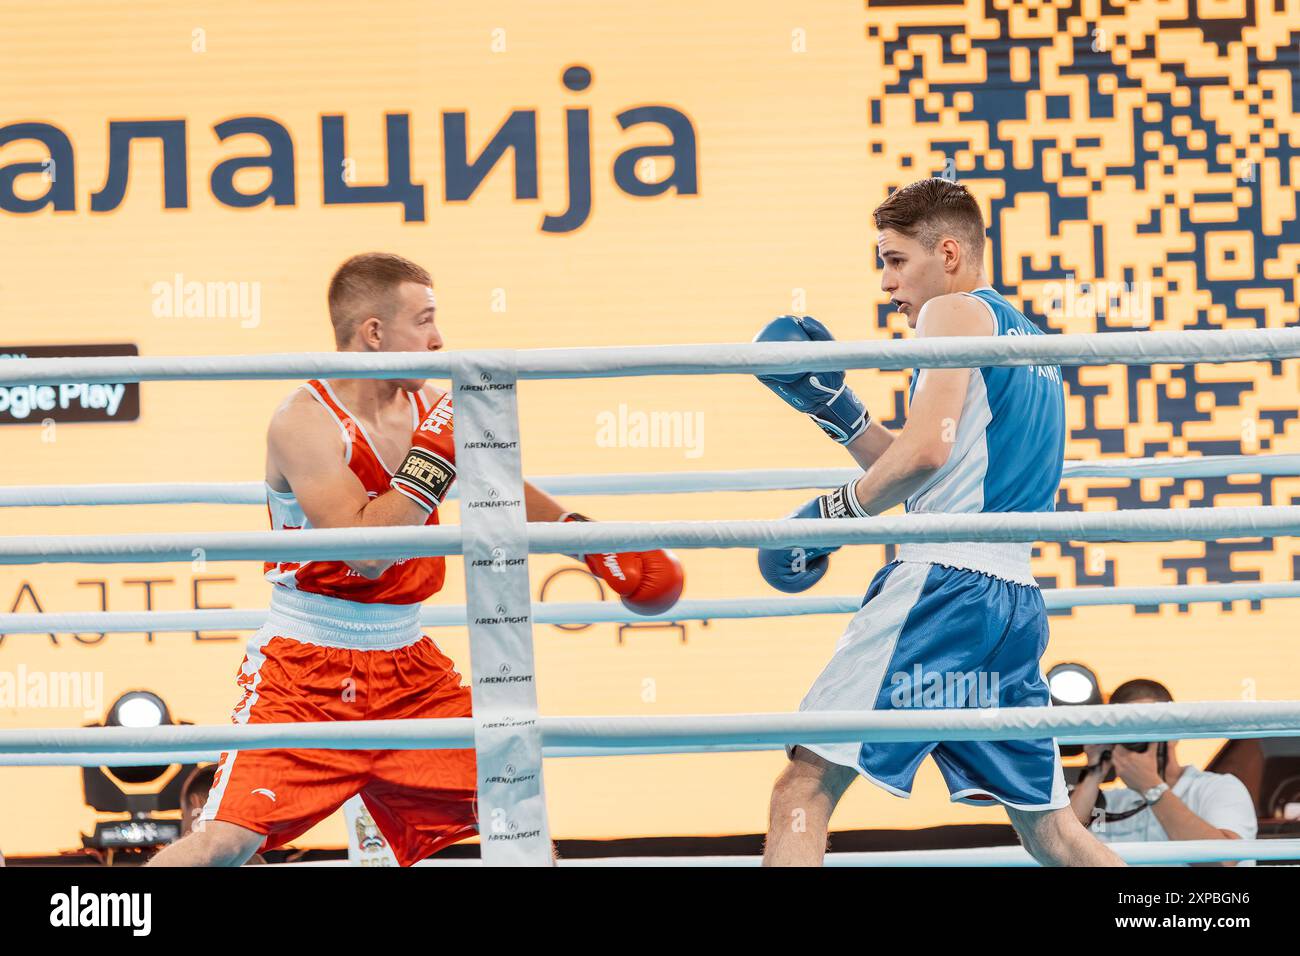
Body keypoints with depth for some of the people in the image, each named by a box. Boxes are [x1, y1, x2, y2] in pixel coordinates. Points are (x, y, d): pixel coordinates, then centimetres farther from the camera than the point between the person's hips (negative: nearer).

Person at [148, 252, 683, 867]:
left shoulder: (428, 409, 4)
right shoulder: (304, 422, -17)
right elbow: (365, 551, -27)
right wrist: (436, 454, -26)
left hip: (407, 667, 7)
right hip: (304, 671, -7)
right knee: (225, 842, -18)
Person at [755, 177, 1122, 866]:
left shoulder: (954, 313, -1)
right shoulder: (1029, 342, 26)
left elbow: (926, 450, -17)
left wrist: (833, 512, -5)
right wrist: (837, 413, 22)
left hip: (942, 581, -9)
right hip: (1015, 599, 9)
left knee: (805, 786, -11)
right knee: (1048, 827, 15)